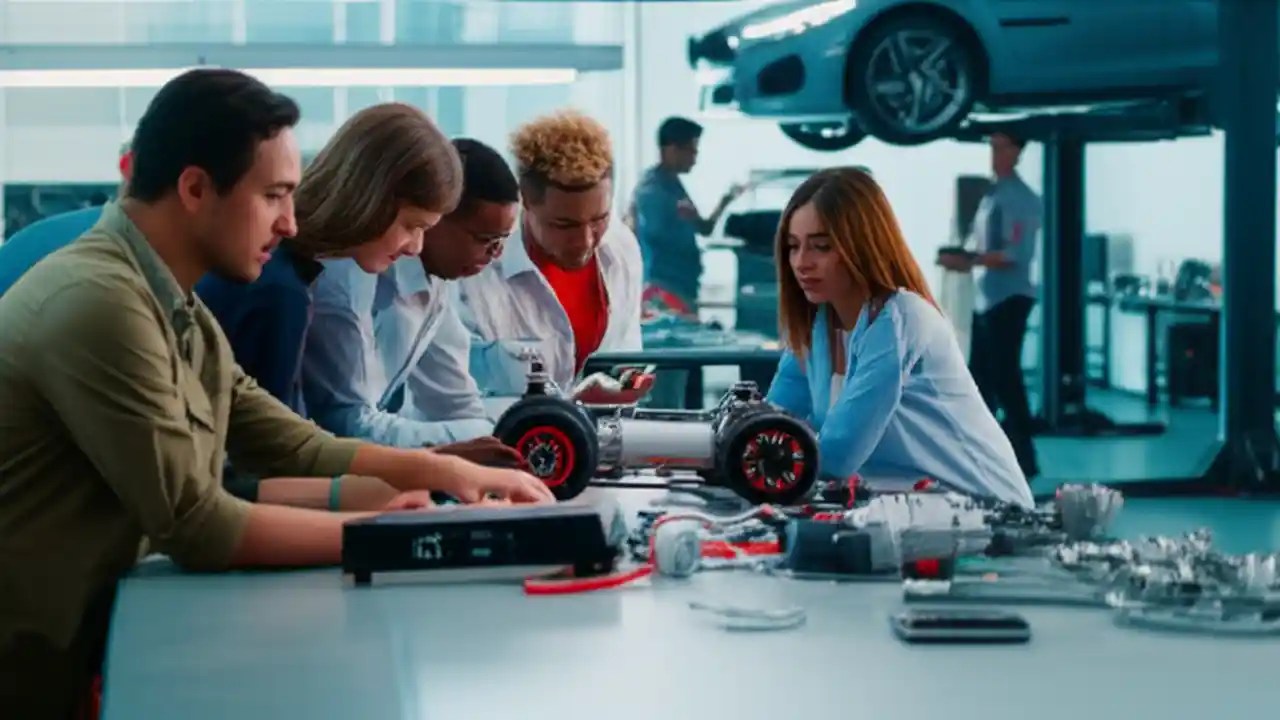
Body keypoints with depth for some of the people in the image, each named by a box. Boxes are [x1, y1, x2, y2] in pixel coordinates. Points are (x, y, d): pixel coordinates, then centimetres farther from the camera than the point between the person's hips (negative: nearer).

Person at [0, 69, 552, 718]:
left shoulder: (178, 315, 10)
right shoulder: (99, 302, -21)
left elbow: (299, 450, 12)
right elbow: (195, 527, -21)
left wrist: (447, 472, 0)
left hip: (91, 641, 9)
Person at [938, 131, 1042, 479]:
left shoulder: (1020, 199, -13)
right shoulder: (991, 195, 15)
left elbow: (1014, 255, -21)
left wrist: (967, 261, -23)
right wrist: (963, 259, 3)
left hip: (1008, 298, -9)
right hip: (985, 298, 9)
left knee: (1005, 378, -9)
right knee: (980, 378, 14)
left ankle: (1023, 457, -5)